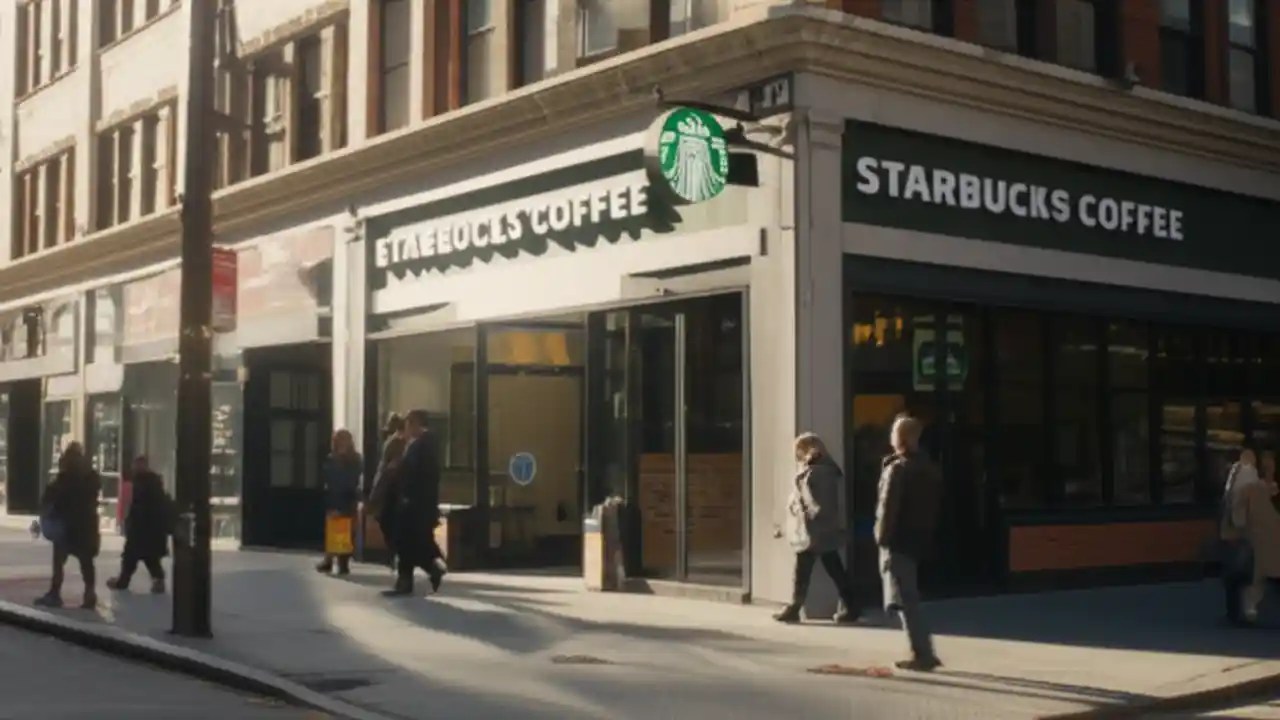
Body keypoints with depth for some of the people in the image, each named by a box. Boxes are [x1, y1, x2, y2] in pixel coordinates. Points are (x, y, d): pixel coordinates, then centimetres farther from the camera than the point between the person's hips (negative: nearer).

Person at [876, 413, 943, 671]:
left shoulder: (897, 468, -15)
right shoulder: (930, 469, 11)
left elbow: (888, 507, -18)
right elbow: (937, 504, 13)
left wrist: (882, 536, -10)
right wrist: (928, 533, 15)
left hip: (898, 541, -8)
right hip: (920, 540, 8)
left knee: (904, 600, -4)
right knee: (909, 599, 19)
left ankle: (922, 654, -8)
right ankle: (923, 652, 19)